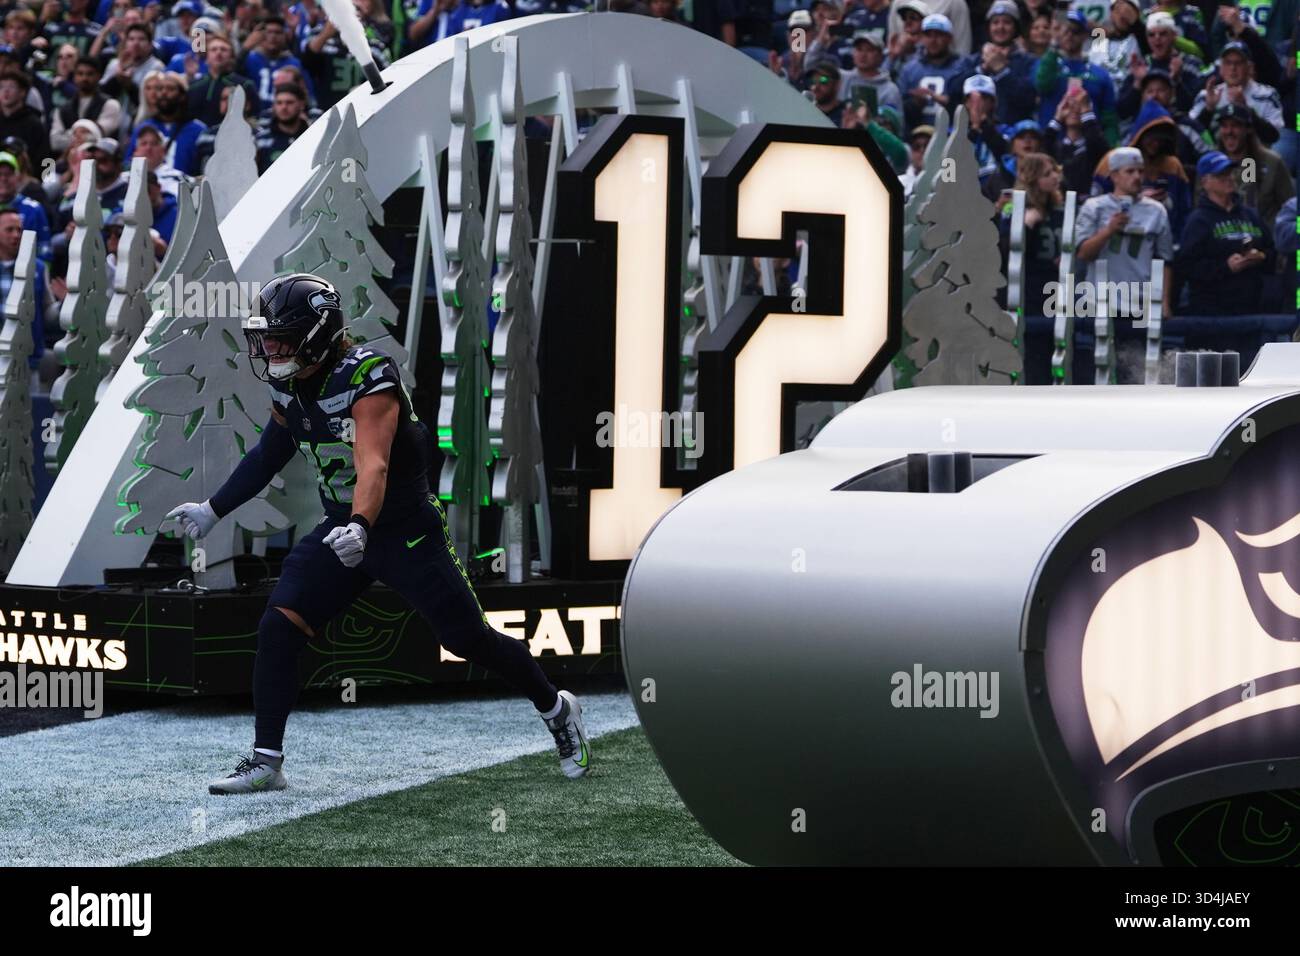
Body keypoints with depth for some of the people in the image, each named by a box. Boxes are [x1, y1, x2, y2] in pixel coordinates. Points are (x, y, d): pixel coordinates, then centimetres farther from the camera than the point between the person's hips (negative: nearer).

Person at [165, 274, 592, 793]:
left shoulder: (367, 379, -26)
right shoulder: (288, 386, -1)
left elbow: (373, 464, -39)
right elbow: (268, 456, 16)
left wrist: (361, 527, -56)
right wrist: (213, 511, 22)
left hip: (408, 531, -6)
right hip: (343, 528, 7)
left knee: (469, 639, 1)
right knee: (278, 628, -9)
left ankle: (557, 710, 26)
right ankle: (265, 761, -2)